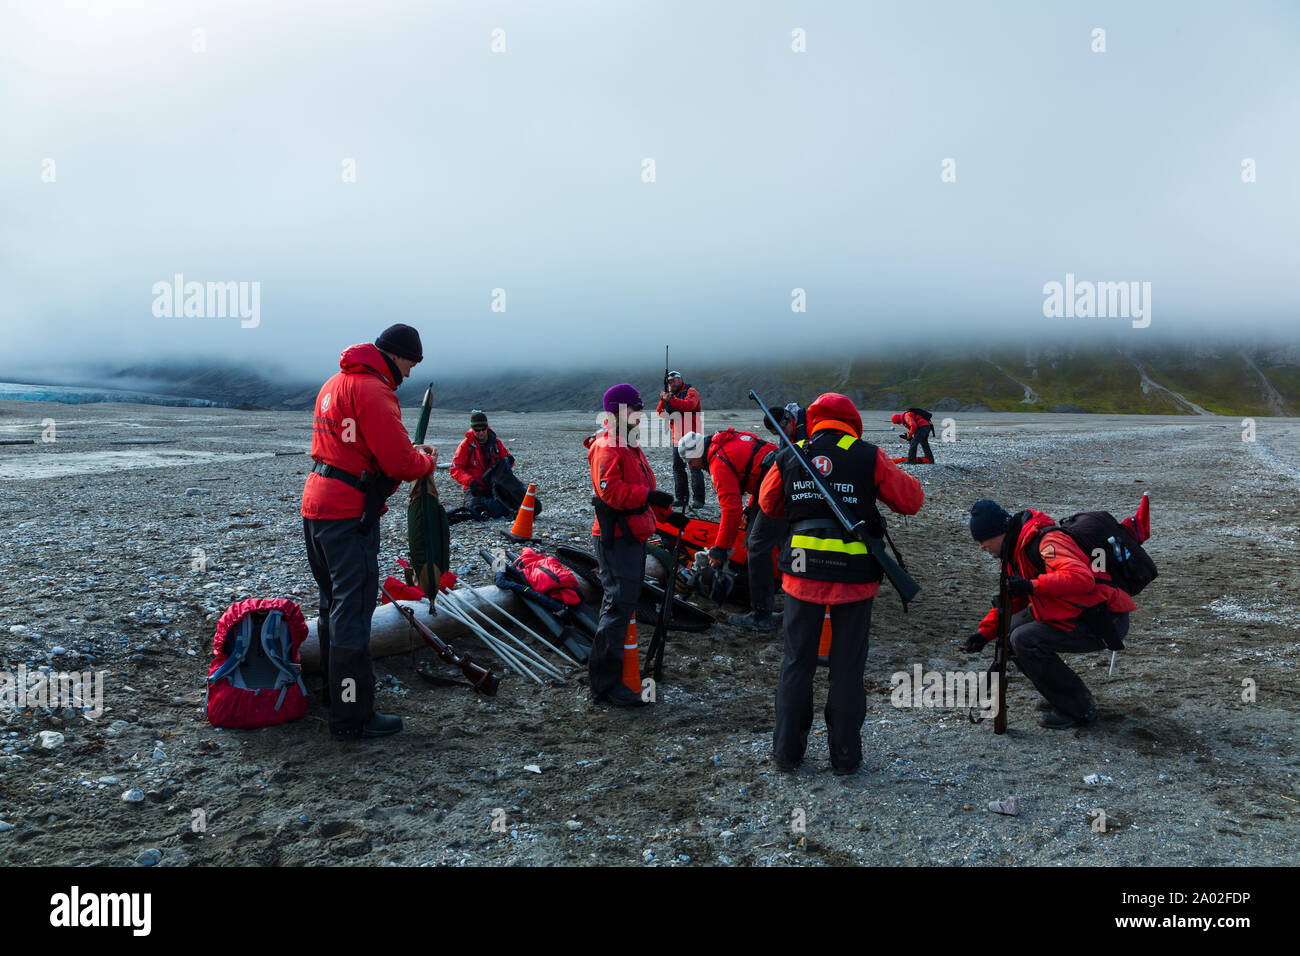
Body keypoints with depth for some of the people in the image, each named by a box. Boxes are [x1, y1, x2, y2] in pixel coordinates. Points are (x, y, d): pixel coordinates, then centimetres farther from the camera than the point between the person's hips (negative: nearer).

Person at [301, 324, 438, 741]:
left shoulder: (336, 382, 18)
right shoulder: (372, 389, -15)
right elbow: (399, 462, -20)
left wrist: (412, 452, 12)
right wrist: (428, 461, 0)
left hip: (317, 506, 10)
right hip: (348, 513, -10)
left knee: (334, 603, 21)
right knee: (353, 609, -5)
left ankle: (334, 689, 35)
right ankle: (352, 717, 1)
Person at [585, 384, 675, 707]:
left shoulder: (630, 446, 19)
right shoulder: (607, 447, -13)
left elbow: (642, 486, 26)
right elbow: (611, 490, -25)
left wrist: (666, 514, 21)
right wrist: (649, 496, -28)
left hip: (633, 537, 11)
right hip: (616, 538, -11)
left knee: (625, 603, 17)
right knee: (619, 605, -11)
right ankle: (606, 685, -7)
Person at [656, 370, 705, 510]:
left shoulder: (690, 391, -1)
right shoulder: (670, 395, 17)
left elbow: (689, 405, -21)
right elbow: (660, 414, 10)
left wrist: (670, 399, -23)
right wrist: (663, 400, -7)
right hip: (677, 438, 7)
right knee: (677, 467, 7)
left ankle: (698, 499, -7)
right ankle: (679, 498, 14)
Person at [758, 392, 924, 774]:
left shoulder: (788, 458, 3)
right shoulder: (869, 456, -5)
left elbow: (768, 504, 17)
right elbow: (911, 500, 1)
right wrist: (888, 472, 17)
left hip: (802, 573, 2)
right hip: (854, 576, -1)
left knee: (797, 662, 13)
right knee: (847, 667, 10)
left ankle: (786, 751, 20)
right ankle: (845, 755, 19)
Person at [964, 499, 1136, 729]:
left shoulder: (1045, 541, -22)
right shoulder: (1015, 548, 10)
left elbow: (1081, 578, -37)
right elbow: (1013, 600, 20)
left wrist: (1032, 585, -41)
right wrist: (985, 632, 11)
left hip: (1105, 623, -10)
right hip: (1077, 615, 10)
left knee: (1024, 639, -19)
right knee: (1012, 627, 4)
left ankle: (1080, 709, -5)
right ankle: (1063, 695, 15)